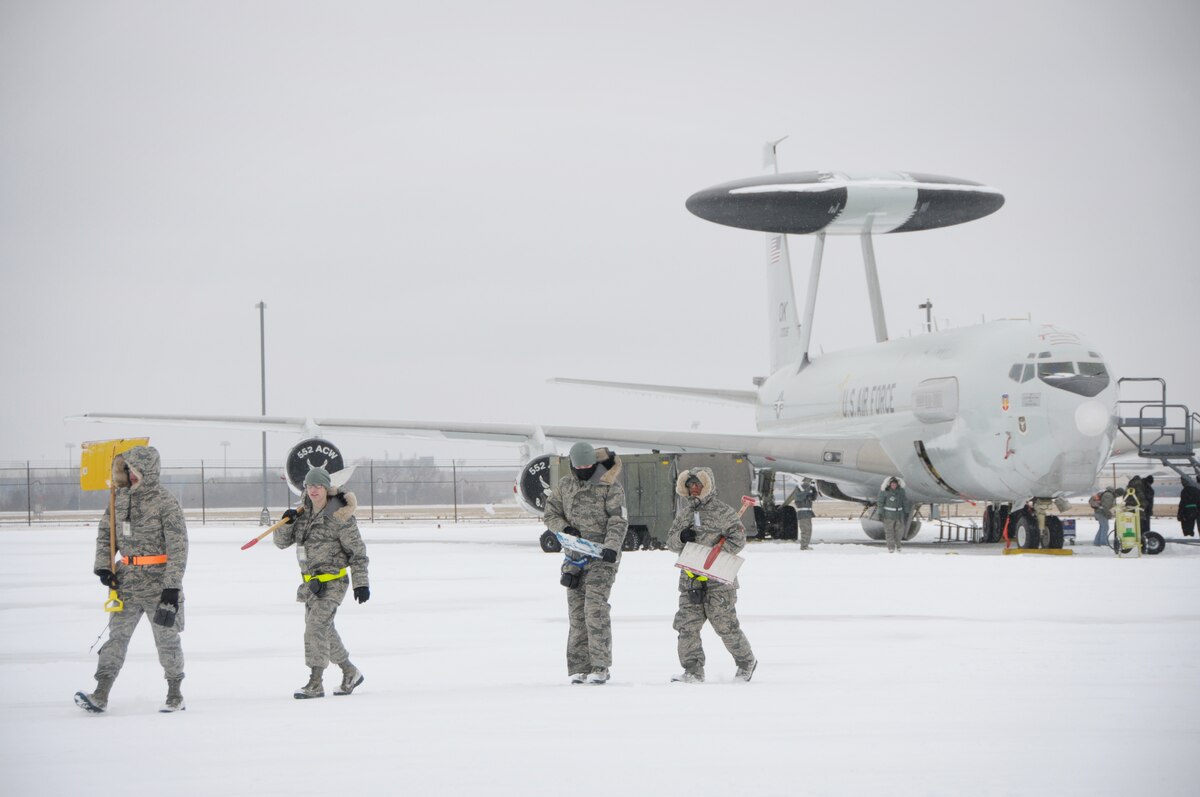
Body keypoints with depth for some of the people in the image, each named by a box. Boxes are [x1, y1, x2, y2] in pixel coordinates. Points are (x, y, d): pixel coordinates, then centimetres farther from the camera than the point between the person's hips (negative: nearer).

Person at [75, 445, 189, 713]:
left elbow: (178, 547, -14)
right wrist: (103, 566, 4)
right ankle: (100, 695, -4)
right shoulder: (120, 498, 6)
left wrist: (172, 586, -18)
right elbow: (105, 533, 18)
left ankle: (175, 694, 19)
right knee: (117, 635, -1)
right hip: (127, 580, 5)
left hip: (159, 582, -5)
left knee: (166, 639, 5)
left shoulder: (165, 501, -12)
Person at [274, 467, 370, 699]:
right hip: (312, 582, 8)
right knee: (324, 630, 15)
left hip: (333, 581, -8)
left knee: (316, 627, -16)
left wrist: (361, 583, -11)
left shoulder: (340, 516, -12)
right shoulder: (304, 513, 7)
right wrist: (286, 522, -11)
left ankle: (315, 684, -12)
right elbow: (282, 542, 9)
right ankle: (350, 673, 32)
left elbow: (357, 551, -9)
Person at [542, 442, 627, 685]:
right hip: (575, 556, 5)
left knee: (595, 606, -15)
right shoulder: (564, 486, 9)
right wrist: (564, 528, -5)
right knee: (576, 611, 3)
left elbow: (619, 521, -8)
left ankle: (600, 667, -14)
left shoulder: (610, 487, -4)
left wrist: (612, 546, -21)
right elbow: (550, 514, 15)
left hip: (602, 556, -5)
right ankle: (579, 669, 6)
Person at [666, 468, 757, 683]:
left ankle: (746, 662, 19)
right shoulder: (684, 512, 15)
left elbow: (738, 538, -10)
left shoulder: (721, 511, -5)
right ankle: (693, 671, 2)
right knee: (686, 625, -2)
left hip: (717, 579, -6)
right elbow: (671, 541, 16)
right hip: (689, 580, 6)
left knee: (725, 625, 0)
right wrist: (681, 537, -8)